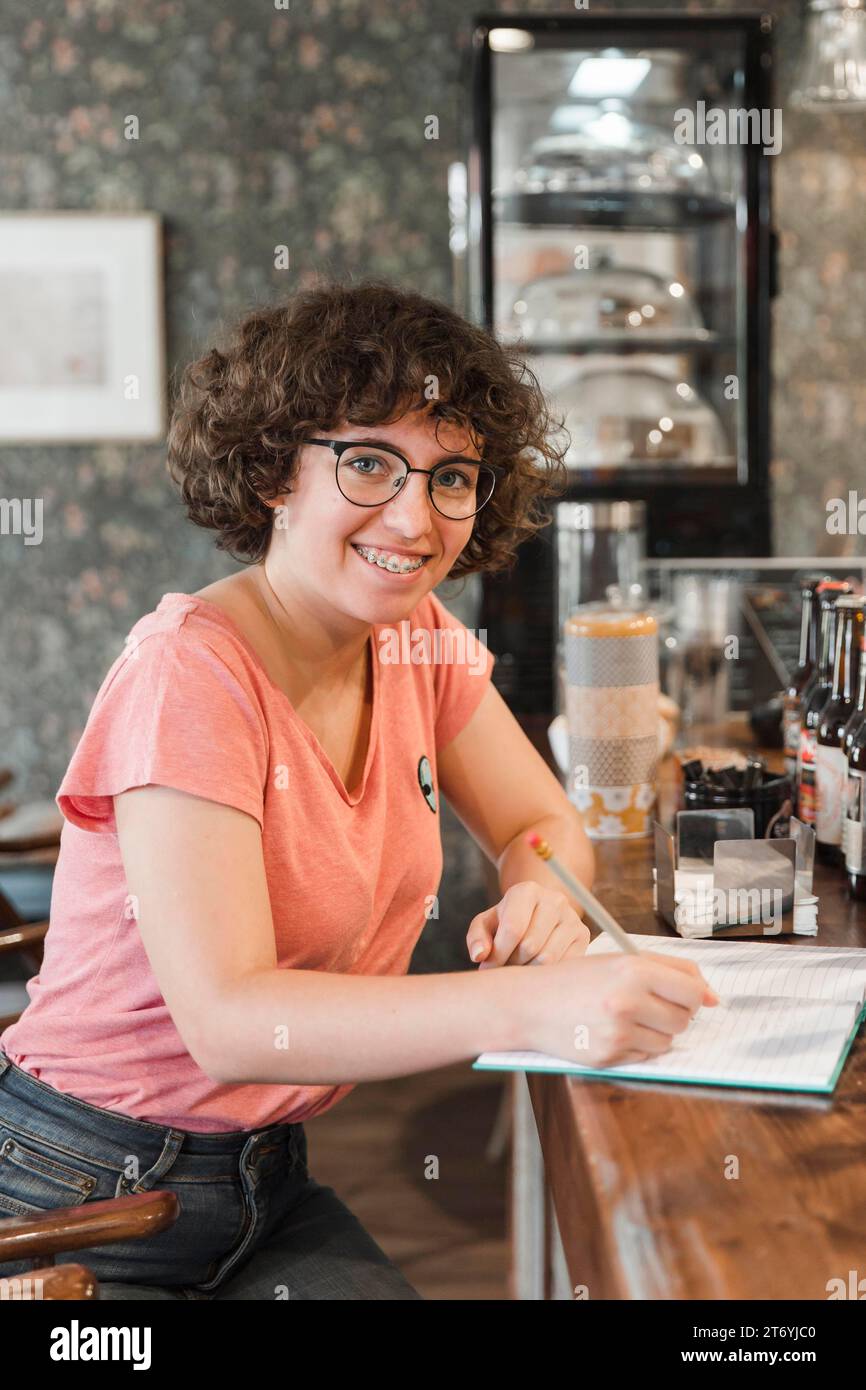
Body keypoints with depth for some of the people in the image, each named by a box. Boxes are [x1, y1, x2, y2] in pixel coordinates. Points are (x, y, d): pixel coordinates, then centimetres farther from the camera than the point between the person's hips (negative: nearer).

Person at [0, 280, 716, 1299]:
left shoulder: (418, 642, 0)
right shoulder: (193, 670, -23)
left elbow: (545, 827, 9)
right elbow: (228, 1016, -30)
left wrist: (539, 900, -17)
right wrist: (533, 1004, -43)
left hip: (267, 1178, 6)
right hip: (83, 1208, -6)